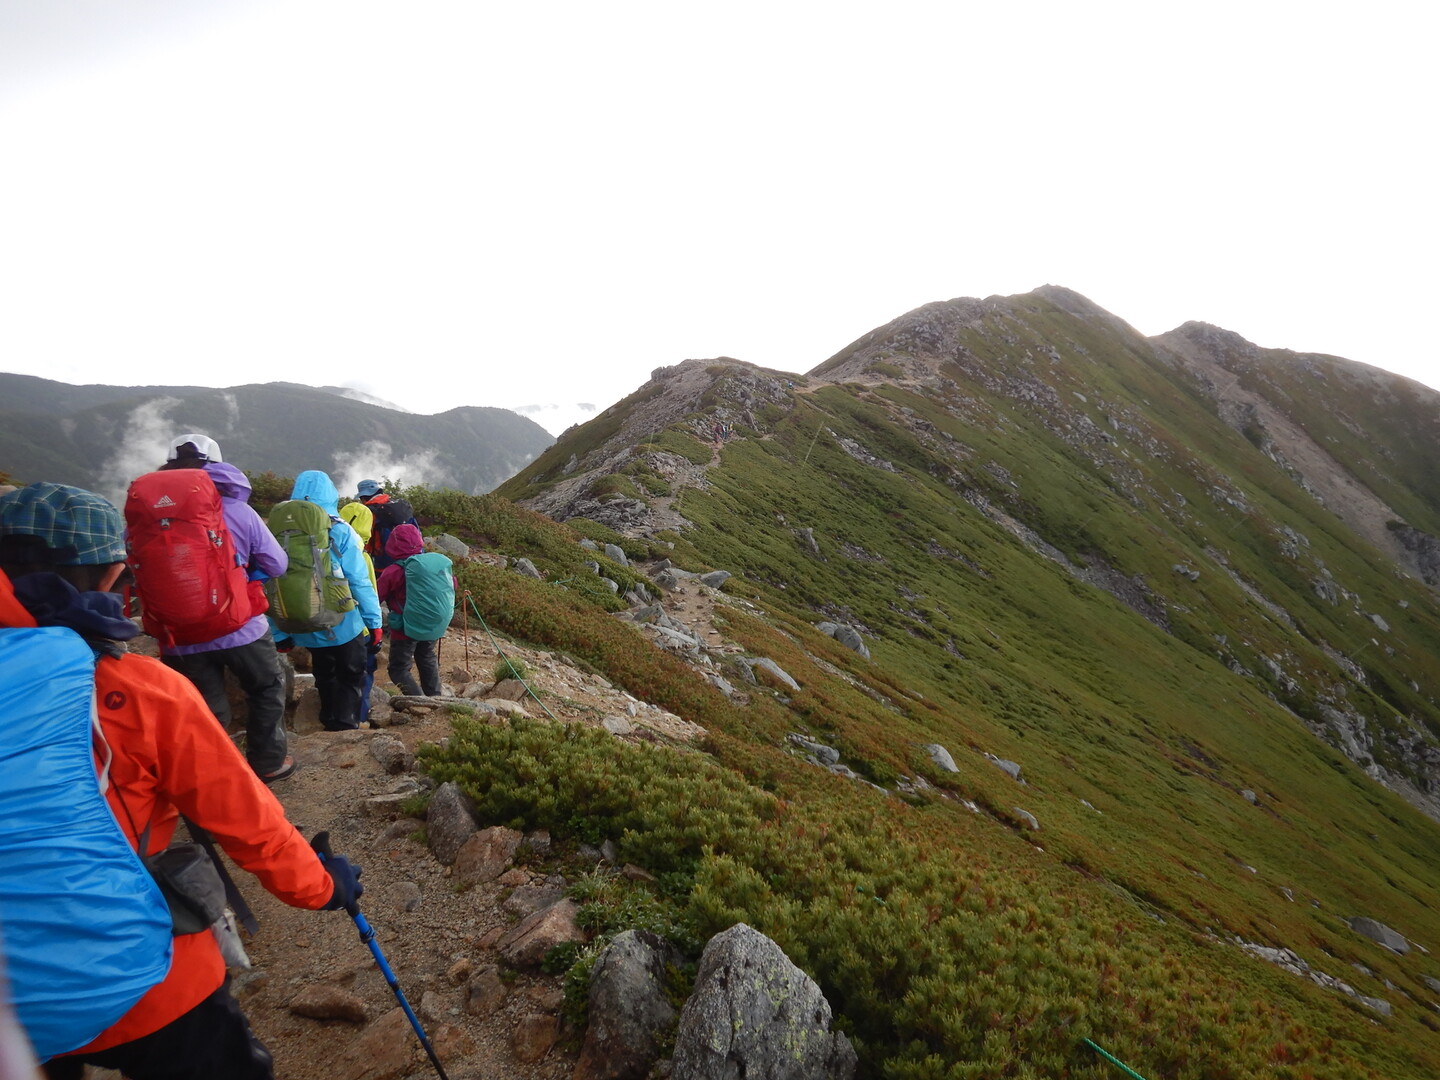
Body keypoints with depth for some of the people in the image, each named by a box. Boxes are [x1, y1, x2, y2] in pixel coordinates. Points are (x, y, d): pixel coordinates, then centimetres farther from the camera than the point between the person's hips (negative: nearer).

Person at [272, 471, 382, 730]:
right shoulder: (340, 531, -12)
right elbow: (359, 581, -14)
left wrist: (280, 634, 5)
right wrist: (375, 622, -8)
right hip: (344, 625, -3)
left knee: (325, 679, 24)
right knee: (351, 679, 13)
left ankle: (330, 725, 34)